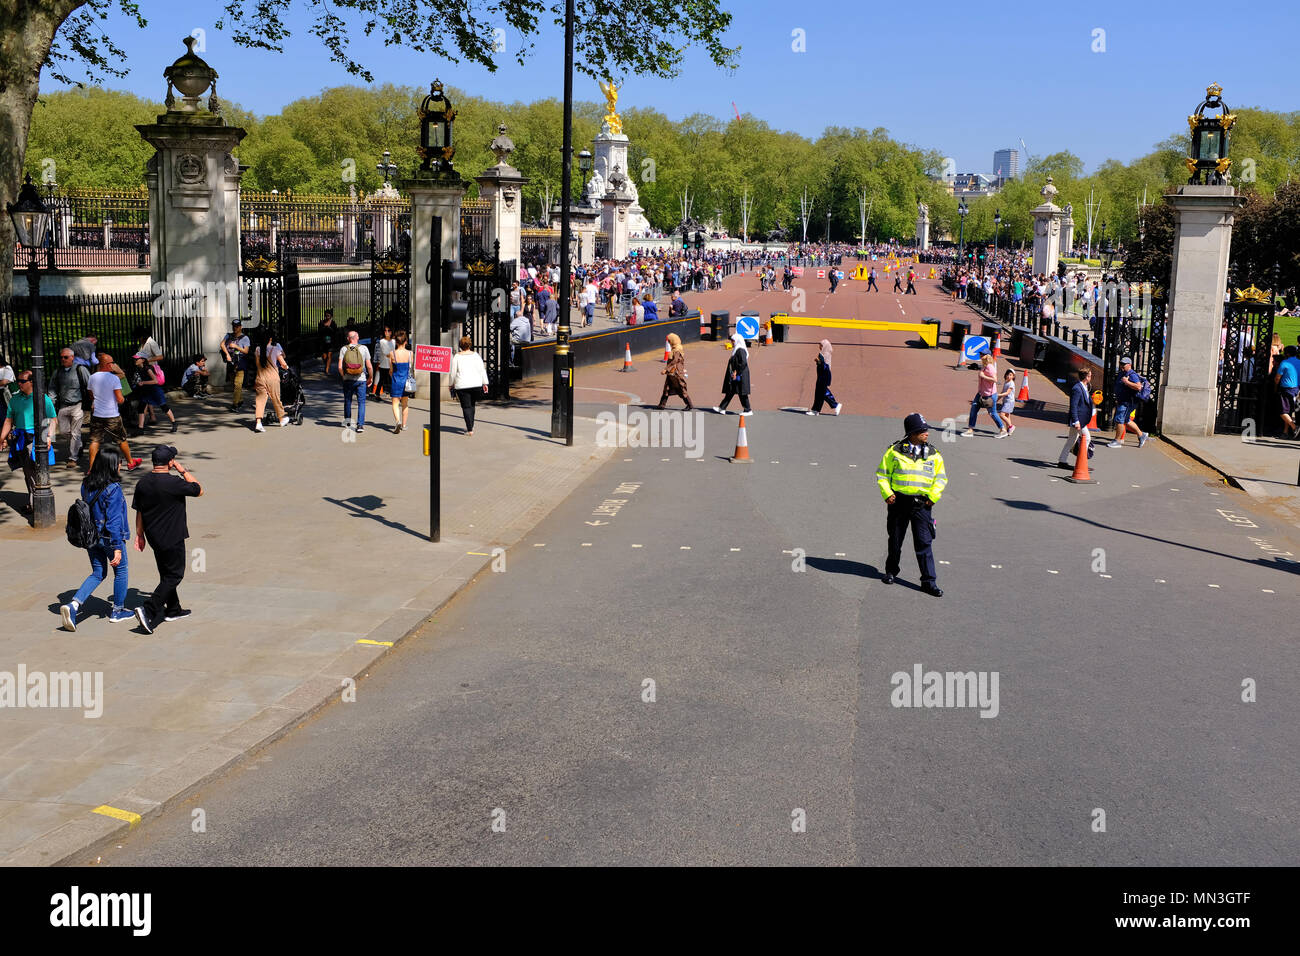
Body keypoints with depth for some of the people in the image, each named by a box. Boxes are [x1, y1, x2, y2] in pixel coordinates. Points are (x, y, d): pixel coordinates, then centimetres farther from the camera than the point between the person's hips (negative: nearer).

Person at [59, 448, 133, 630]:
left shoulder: (87, 485, 0)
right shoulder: (113, 489, -21)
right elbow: (114, 520, -22)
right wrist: (117, 547, -20)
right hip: (109, 538, -7)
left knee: (98, 573, 17)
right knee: (120, 571, 16)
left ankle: (73, 604, -2)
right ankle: (117, 611, 27)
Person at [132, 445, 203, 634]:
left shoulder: (142, 483, 0)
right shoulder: (174, 483, -21)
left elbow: (139, 511, 8)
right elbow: (199, 491, -7)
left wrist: (140, 535, 18)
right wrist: (183, 471, -4)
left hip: (154, 537, 7)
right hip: (172, 538, -7)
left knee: (166, 573, 21)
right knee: (174, 575, 2)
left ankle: (173, 610, 32)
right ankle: (148, 611, -11)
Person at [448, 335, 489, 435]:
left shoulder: (457, 356, -3)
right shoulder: (476, 355, 4)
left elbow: (453, 372, -1)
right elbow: (482, 370, 2)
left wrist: (450, 384, 12)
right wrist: (485, 383, 6)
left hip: (462, 385, -3)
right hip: (476, 384, 3)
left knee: (466, 407, 0)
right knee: (472, 405, 20)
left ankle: (470, 429, -8)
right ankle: (470, 426, 24)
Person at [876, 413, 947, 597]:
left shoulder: (933, 454, 5)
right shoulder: (895, 451, -1)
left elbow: (941, 478, 12)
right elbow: (882, 473, 6)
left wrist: (933, 496, -2)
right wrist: (887, 493, -7)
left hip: (922, 504, 0)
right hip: (899, 501, 0)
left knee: (924, 543, -4)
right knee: (895, 539, 13)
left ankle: (929, 581, 0)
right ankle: (891, 571, 35)